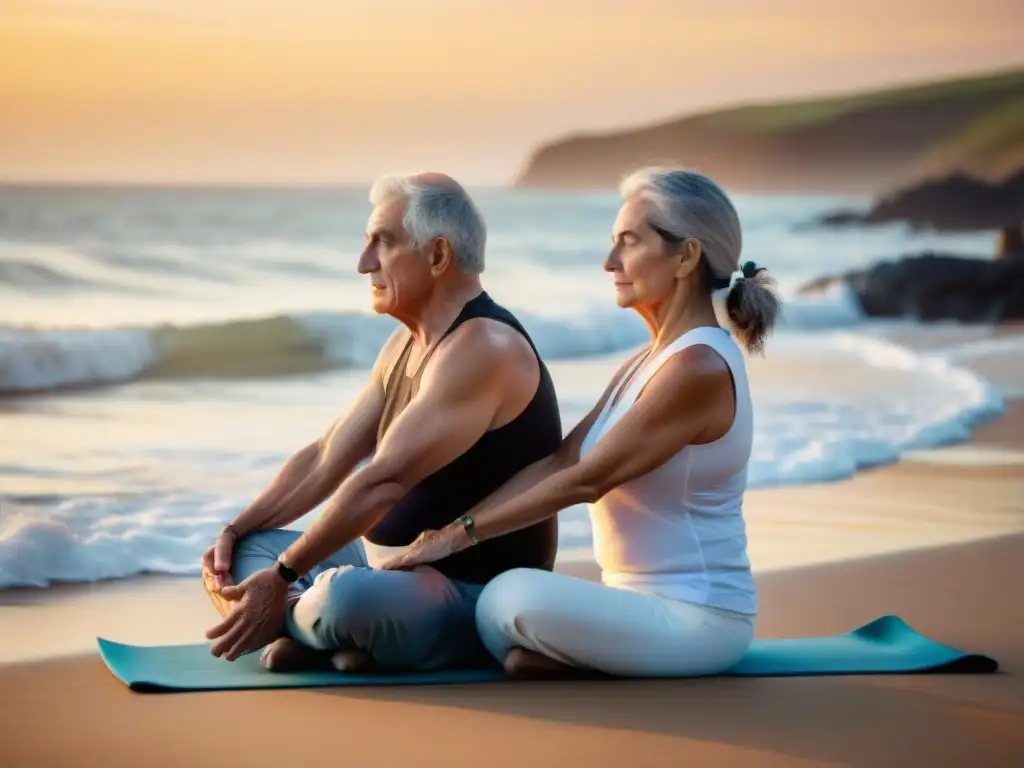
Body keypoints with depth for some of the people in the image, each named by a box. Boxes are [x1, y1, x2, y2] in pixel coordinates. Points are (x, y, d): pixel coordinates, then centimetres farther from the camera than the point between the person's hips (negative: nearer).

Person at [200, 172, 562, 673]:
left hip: (476, 596, -10)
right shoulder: (405, 346, 11)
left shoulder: (482, 349, -21)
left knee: (348, 594, -38)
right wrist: (236, 532, -1)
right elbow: (325, 459, 12)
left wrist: (281, 578, -25)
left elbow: (383, 481, -27)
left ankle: (295, 628, -6)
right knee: (233, 559, 9)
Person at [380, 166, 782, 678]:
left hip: (696, 618, -9)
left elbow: (586, 480, -21)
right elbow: (560, 462, 4)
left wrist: (460, 534, -18)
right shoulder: (646, 364, 12)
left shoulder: (699, 369, -18)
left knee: (517, 597, -30)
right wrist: (449, 531, -7)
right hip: (647, 603, 9)